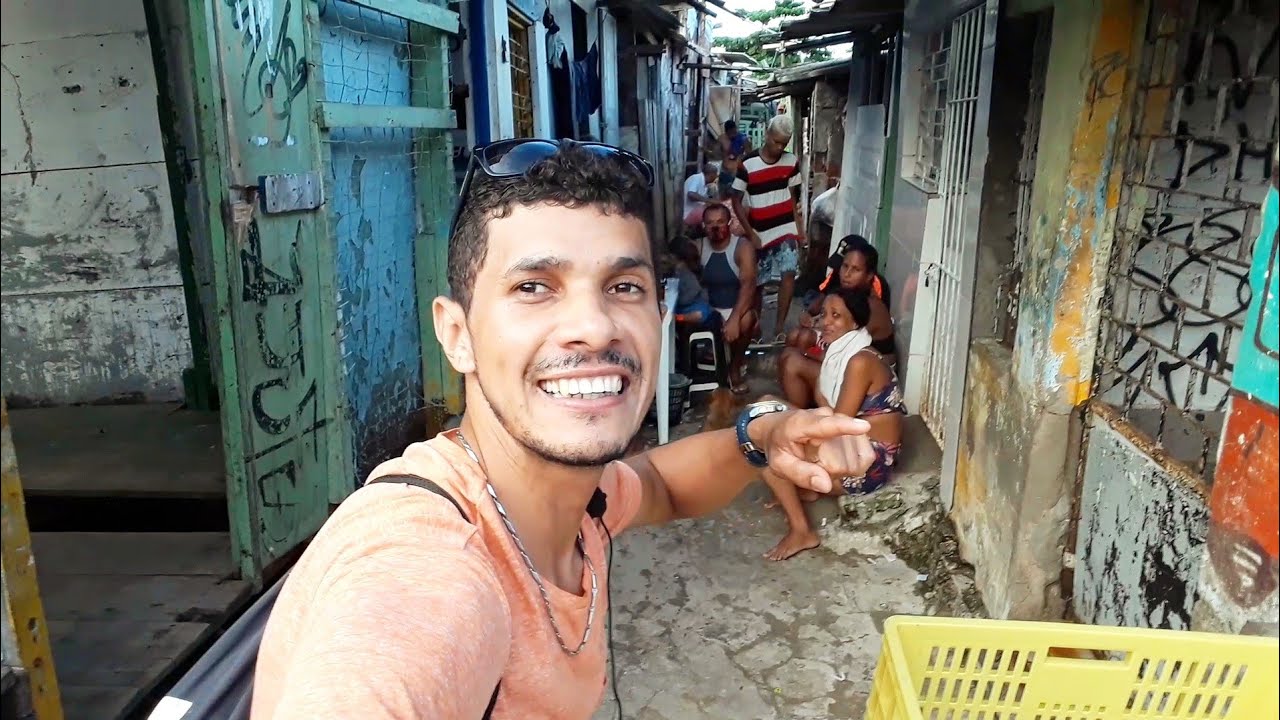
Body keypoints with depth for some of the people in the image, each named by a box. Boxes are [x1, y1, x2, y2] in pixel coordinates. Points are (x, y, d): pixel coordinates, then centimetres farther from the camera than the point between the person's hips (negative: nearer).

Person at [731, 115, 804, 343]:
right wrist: (751, 233, -10)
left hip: (786, 229, 2)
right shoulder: (747, 164, -11)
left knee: (788, 274, -10)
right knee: (756, 282, 8)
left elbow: (793, 197, 10)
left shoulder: (792, 162, 0)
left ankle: (780, 327, -4)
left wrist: (799, 228, 4)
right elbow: (736, 202, -6)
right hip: (760, 233, -2)